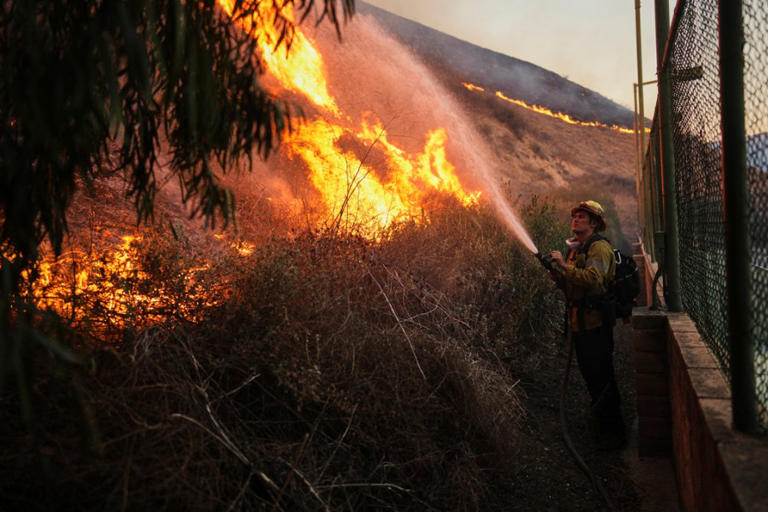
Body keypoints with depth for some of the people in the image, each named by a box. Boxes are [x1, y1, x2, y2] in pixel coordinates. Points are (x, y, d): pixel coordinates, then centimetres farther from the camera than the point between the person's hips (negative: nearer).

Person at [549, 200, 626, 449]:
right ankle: (602, 421, 35)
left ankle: (614, 433, 7)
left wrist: (565, 266, -27)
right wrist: (559, 278, 1)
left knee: (601, 377, -4)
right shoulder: (575, 248, 17)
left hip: (595, 323, -9)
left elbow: (593, 279, -28)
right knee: (591, 375, 19)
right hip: (579, 323, 9)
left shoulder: (599, 246, -12)